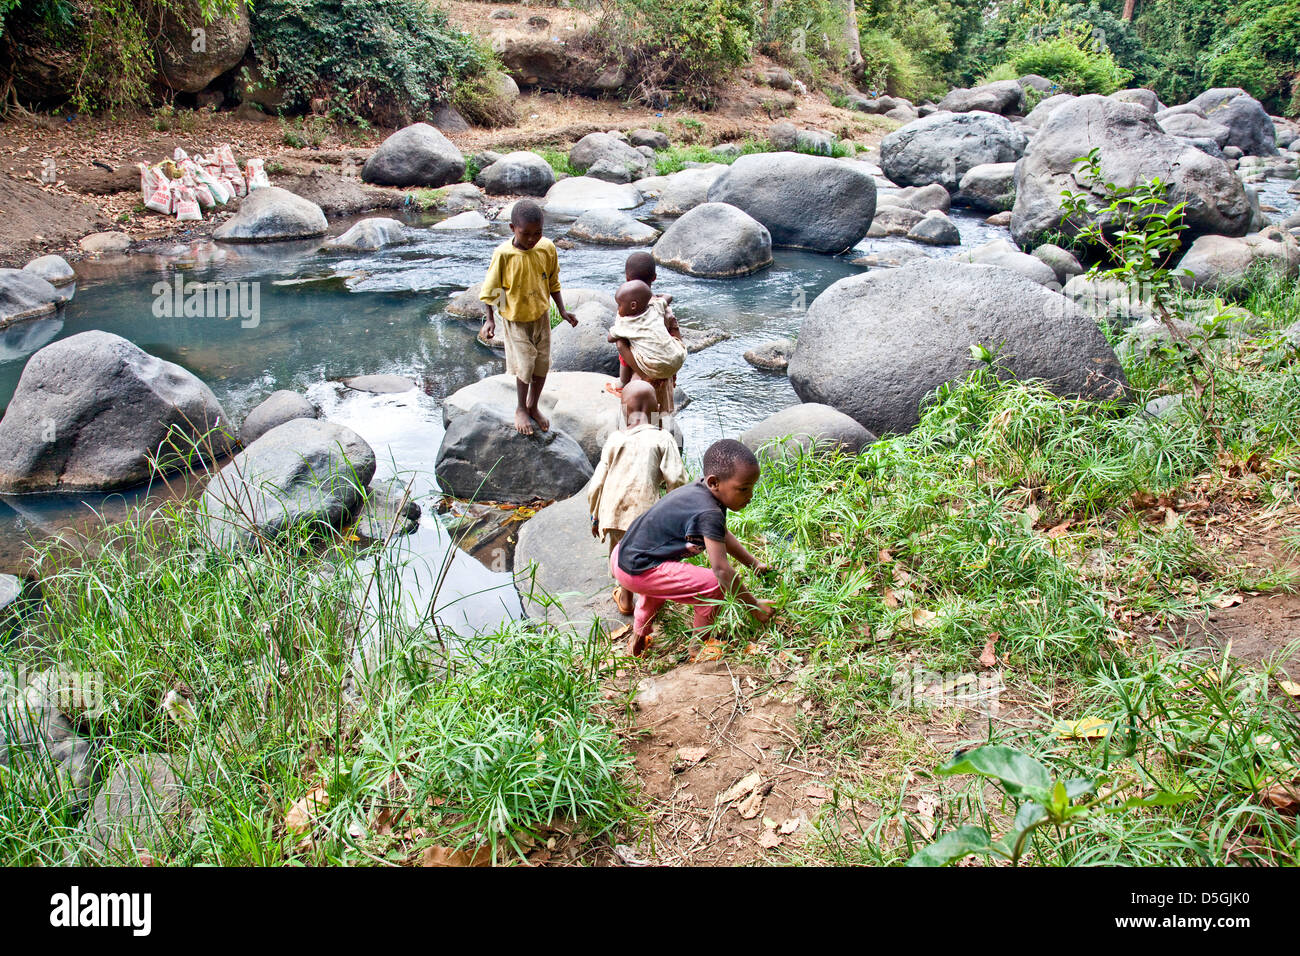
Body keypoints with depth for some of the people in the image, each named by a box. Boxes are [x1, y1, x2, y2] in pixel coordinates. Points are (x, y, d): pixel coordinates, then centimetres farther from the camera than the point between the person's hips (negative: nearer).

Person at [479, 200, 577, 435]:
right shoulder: (503, 254, -21)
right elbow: (491, 290, -10)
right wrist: (490, 319, -12)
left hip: (541, 316, 4)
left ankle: (534, 406, 34)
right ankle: (521, 409, 22)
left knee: (542, 364, 12)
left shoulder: (547, 248, -11)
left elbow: (553, 282, 4)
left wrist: (562, 310, 0)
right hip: (516, 319, -4)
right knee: (525, 366, -2)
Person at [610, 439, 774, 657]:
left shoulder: (701, 492, 6)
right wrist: (754, 607, -13)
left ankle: (638, 638, 56)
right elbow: (722, 569, -23)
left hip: (623, 555, 10)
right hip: (635, 571, -10)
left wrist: (755, 564, 26)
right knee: (715, 584, -12)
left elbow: (724, 536, 22)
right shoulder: (709, 513, -24)